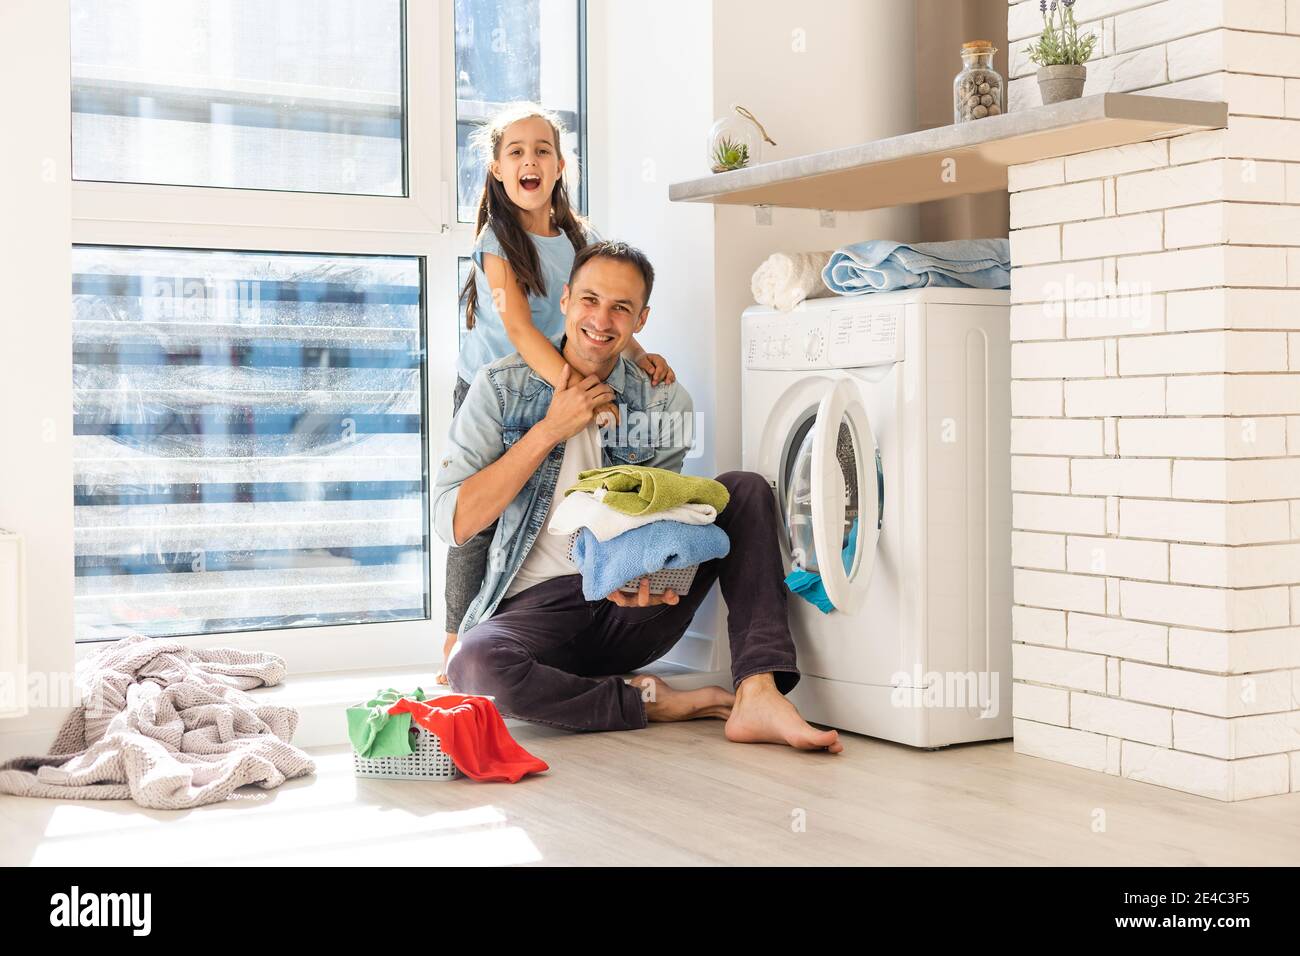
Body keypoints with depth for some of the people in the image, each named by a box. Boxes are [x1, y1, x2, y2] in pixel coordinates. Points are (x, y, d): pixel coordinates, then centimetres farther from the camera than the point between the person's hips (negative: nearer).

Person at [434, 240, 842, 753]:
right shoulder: (503, 387, -3)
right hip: (536, 606, -3)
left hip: (630, 610, 3)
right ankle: (647, 701, -15)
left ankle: (757, 697, -26)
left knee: (745, 489, -12)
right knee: (474, 662, -37)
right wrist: (550, 429, -15)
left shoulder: (664, 403, 4)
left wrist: (645, 567, -23)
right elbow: (452, 523, -11)